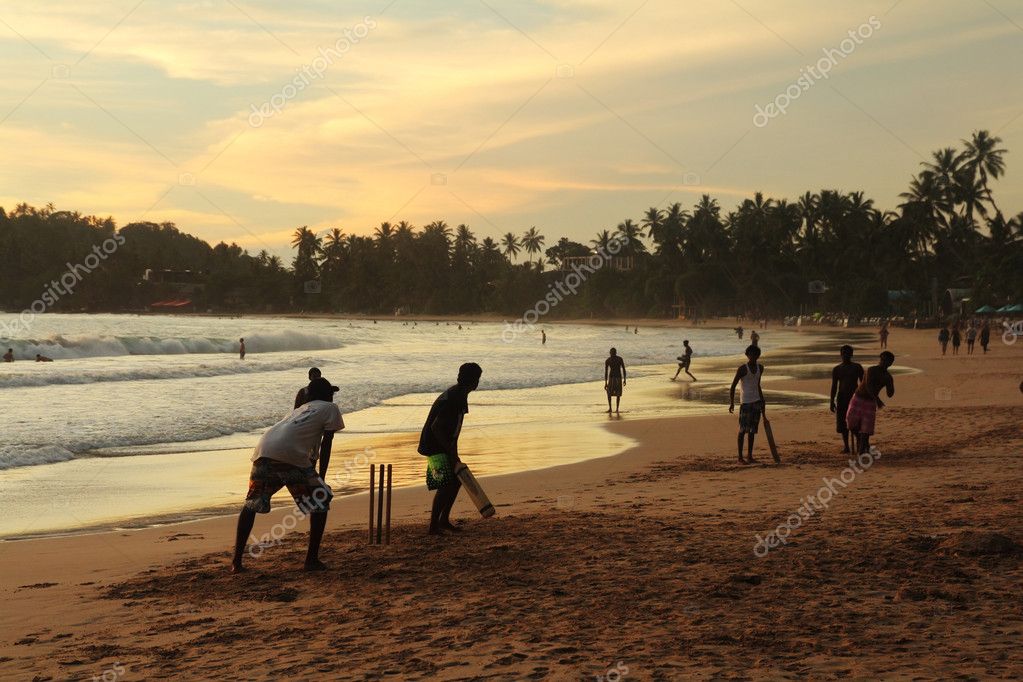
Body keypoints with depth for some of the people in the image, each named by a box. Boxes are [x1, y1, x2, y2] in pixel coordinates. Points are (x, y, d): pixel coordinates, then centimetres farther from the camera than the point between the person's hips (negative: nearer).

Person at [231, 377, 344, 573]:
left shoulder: (300, 410, 38)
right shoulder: (330, 408, 20)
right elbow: (325, 445, 12)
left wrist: (313, 477, 46)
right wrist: (321, 478, 15)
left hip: (263, 452, 6)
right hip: (289, 456, -6)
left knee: (251, 504, 20)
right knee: (322, 500, 11)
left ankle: (236, 561, 13)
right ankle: (312, 560, 9)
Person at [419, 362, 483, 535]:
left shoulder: (459, 396, 9)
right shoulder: (452, 399, -24)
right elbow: (435, 427, -28)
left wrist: (453, 453, 13)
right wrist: (451, 452, -24)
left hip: (444, 445, 10)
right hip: (434, 446, -10)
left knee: (457, 479, 13)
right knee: (445, 485, -14)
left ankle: (444, 519, 22)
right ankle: (434, 526, -8)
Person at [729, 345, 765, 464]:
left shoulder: (760, 368, 11)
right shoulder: (742, 369, -9)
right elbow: (733, 386, -9)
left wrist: (762, 401, 22)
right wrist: (731, 403, -16)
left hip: (757, 402, 6)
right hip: (746, 402, -6)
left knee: (752, 430, 8)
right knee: (743, 429, -7)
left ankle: (750, 456, 13)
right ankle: (740, 457, -3)